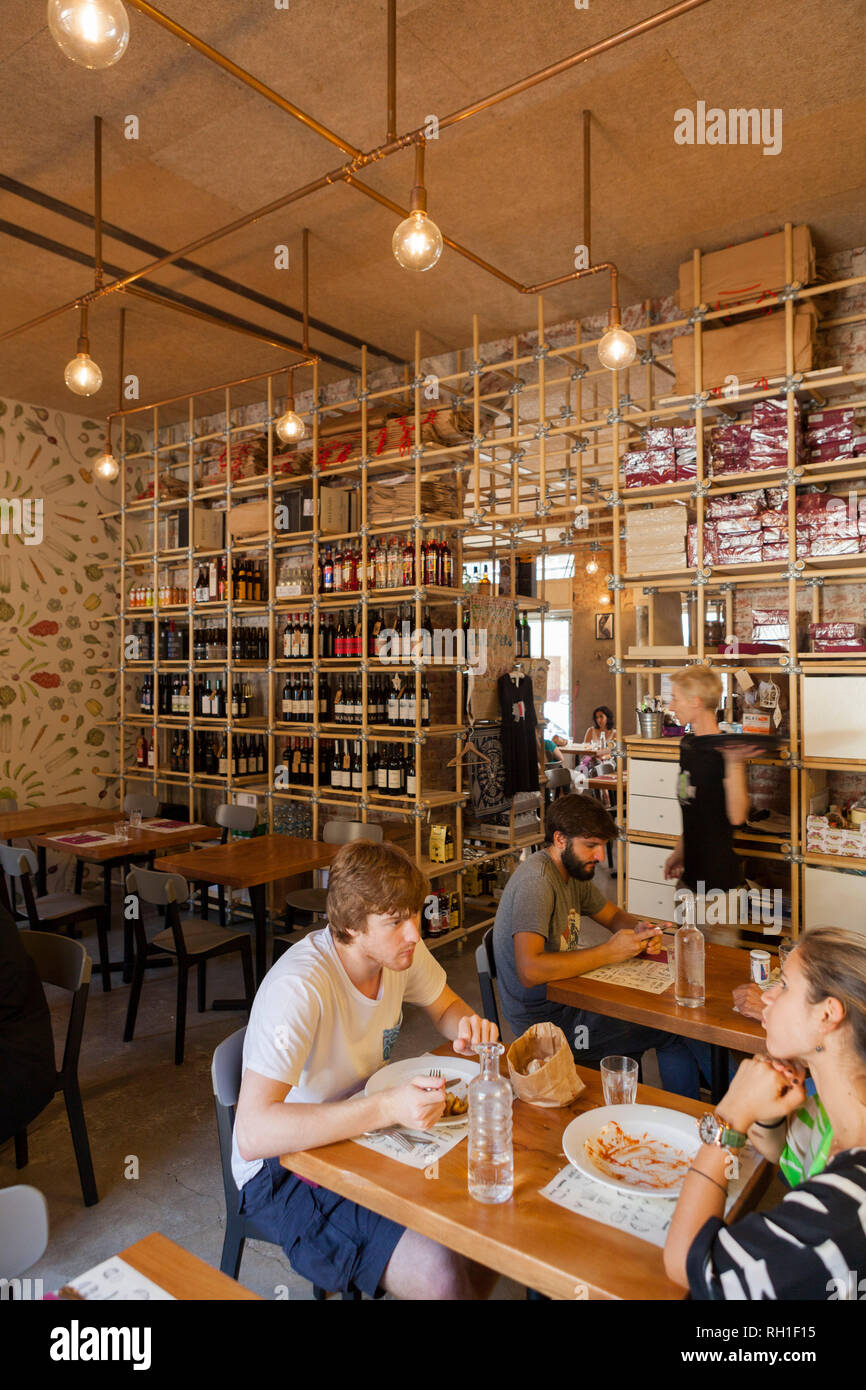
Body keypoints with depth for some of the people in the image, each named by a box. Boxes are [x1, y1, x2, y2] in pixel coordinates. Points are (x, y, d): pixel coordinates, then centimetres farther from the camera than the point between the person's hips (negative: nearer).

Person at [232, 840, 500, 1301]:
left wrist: (468, 1026, -14)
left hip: (363, 1133, 7)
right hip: (284, 1167, -7)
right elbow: (253, 1133, -37)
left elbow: (445, 1006, 10)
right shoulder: (299, 988, -32)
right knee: (440, 1274, -23)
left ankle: (473, 1287, 19)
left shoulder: (400, 948, -10)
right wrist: (386, 1108, -42)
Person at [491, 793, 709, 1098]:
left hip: (567, 998, 9)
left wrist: (639, 930, -3)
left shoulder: (574, 869, 5)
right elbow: (530, 971, -33)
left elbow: (614, 915, 21)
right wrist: (608, 952, -27)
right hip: (547, 1020, -9)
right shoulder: (536, 880, -24)